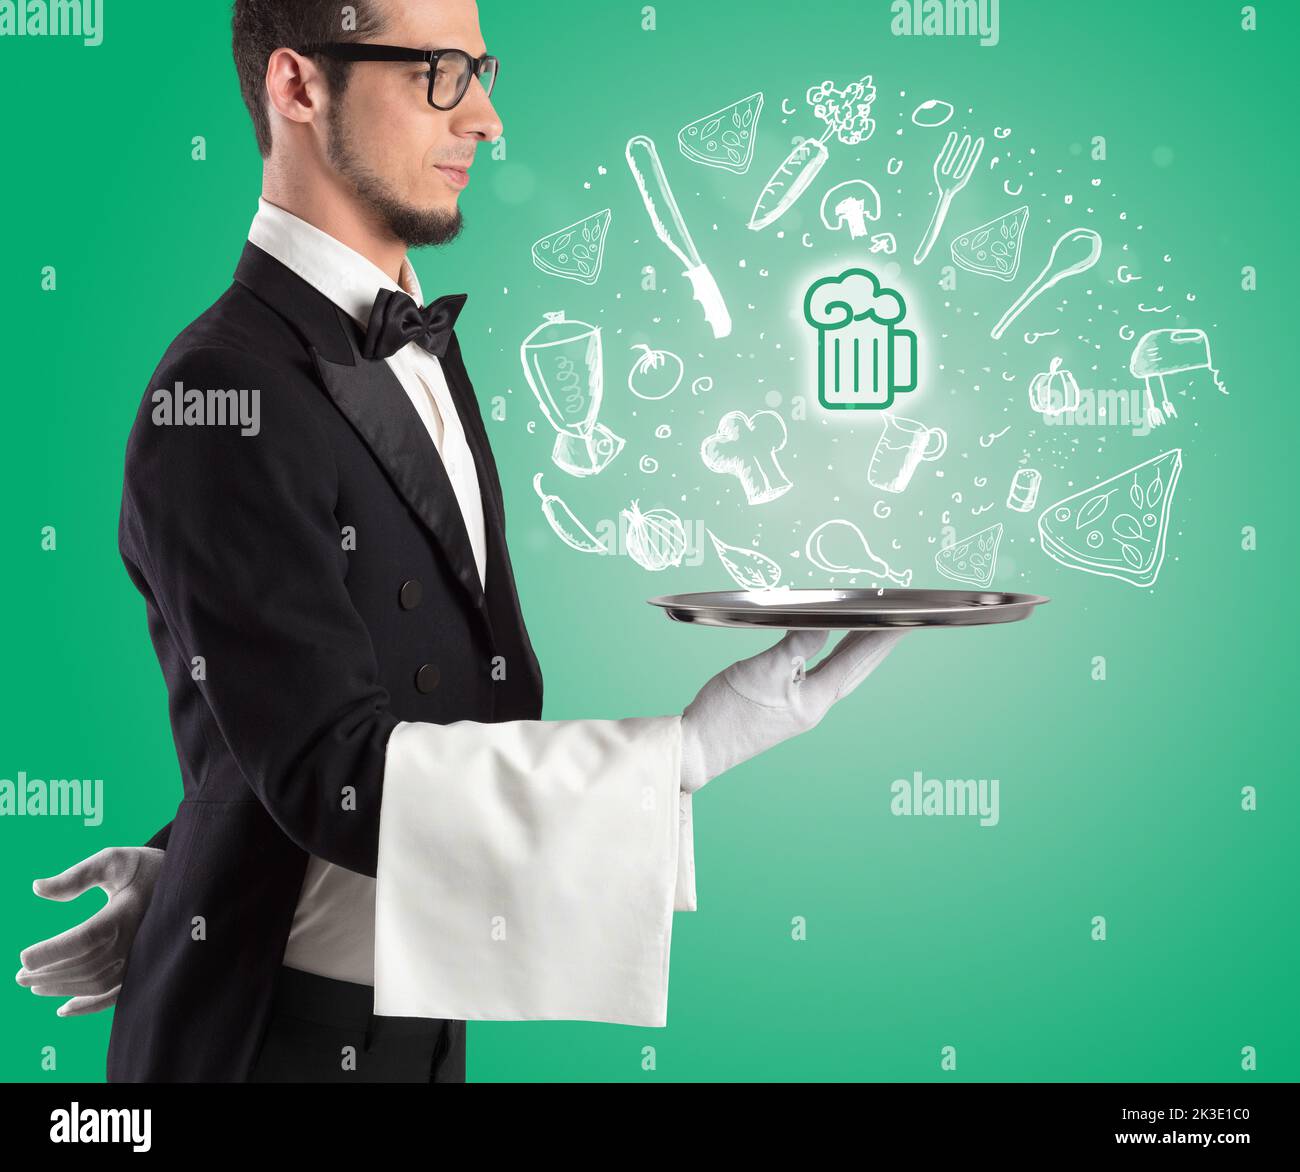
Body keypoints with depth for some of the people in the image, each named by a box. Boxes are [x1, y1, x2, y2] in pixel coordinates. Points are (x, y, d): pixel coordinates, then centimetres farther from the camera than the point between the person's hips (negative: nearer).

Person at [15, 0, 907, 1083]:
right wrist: (685, 751, -28)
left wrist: (192, 860, -2)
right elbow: (333, 769, -25)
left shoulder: (422, 348, 6)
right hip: (276, 1032, -7)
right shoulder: (223, 395, -21)